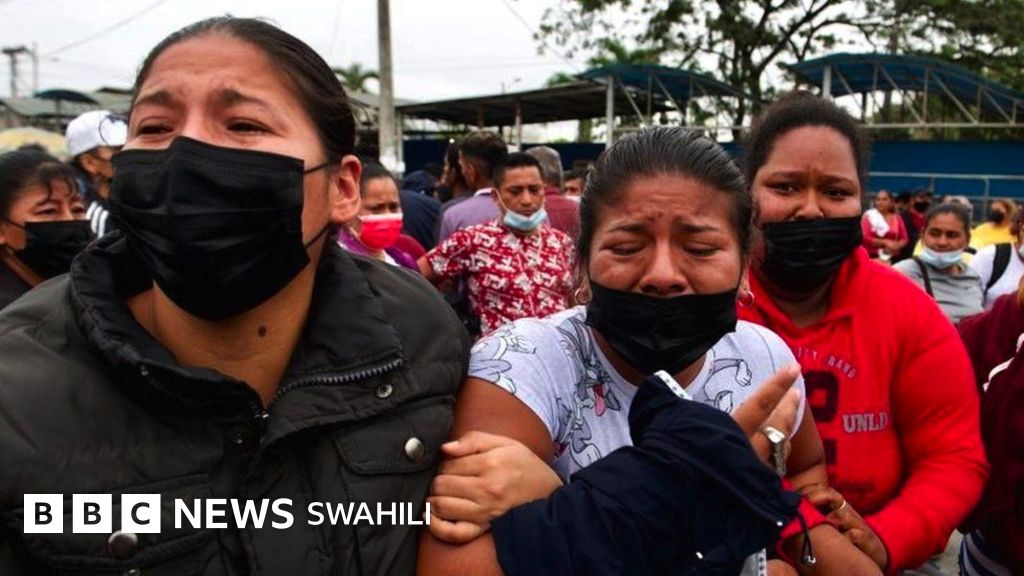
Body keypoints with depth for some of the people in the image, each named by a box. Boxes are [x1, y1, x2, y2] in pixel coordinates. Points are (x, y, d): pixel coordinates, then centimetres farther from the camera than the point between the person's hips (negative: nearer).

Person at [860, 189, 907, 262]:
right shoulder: (868, 216, 2)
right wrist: (885, 242, -12)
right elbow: (866, 238, -7)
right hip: (872, 257, -3)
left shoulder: (897, 218, 11)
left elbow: (905, 239, 10)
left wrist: (896, 246, -10)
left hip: (892, 257, 3)